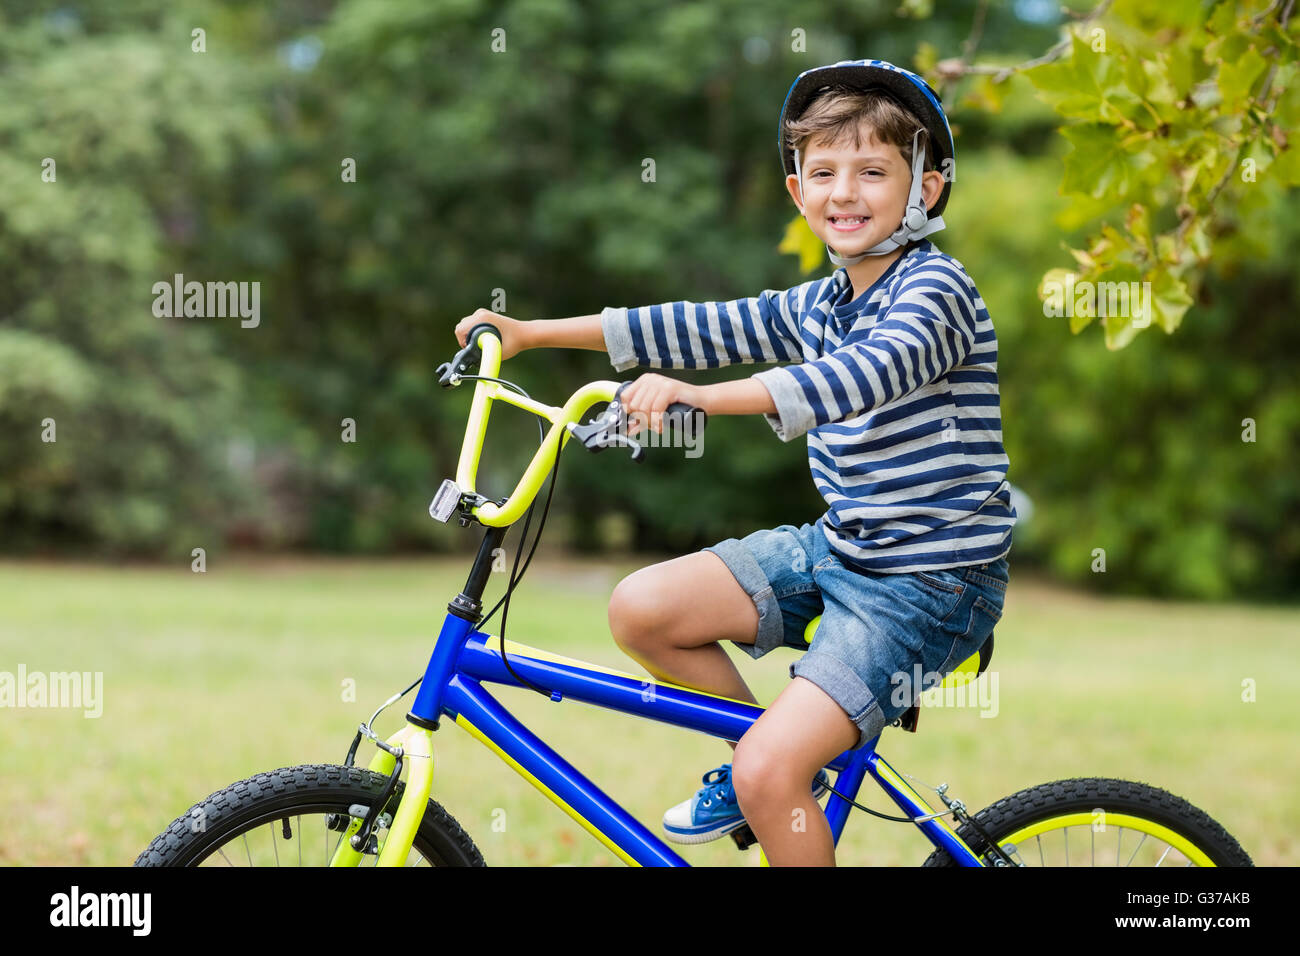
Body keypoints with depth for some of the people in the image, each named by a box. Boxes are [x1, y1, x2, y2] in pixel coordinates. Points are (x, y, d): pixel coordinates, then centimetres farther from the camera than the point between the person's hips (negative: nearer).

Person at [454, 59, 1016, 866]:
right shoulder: (817, 305, 9)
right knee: (640, 608, -4)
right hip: (839, 549, 8)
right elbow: (705, 327, 14)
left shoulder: (934, 287, -16)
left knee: (768, 773, -21)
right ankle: (780, 774, 14)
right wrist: (532, 333, 11)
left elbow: (871, 371, -35)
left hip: (929, 583, -8)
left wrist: (701, 397, -46)